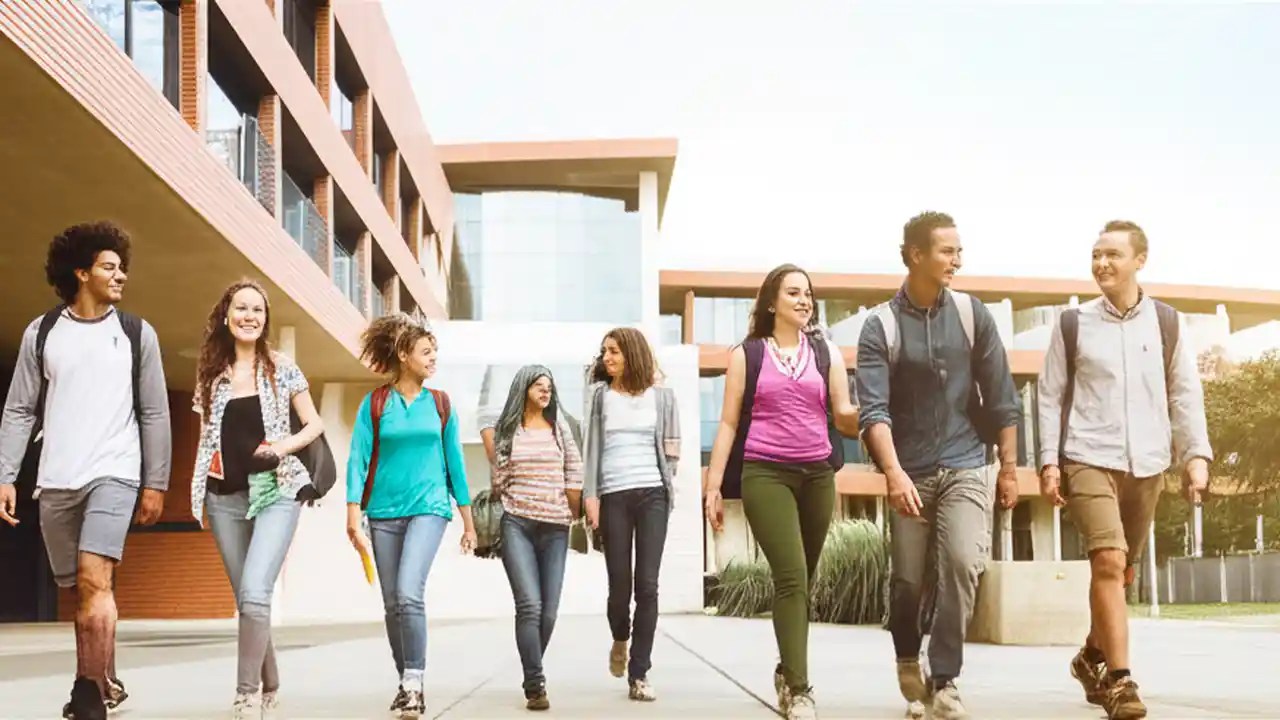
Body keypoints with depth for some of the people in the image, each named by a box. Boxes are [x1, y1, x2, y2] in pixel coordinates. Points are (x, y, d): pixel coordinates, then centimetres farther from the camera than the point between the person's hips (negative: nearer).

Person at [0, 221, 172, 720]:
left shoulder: (137, 333, 4)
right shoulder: (41, 333, 6)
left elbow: (155, 414, 6)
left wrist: (156, 483, 3)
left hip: (115, 475, -3)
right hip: (55, 482, 3)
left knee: (95, 582, -18)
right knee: (81, 592, 12)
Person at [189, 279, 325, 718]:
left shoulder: (282, 369, 1)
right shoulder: (211, 373, 9)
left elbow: (315, 425, 5)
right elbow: (207, 435, 14)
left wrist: (285, 445, -13)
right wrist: (199, 487, 0)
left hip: (274, 492, -4)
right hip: (225, 498, 4)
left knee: (255, 593, -19)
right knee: (246, 600, 8)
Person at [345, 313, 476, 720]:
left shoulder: (440, 404, 6)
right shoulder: (375, 404, 1)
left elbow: (454, 462, 10)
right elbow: (358, 461, -3)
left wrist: (468, 521, 11)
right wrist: (353, 517, -12)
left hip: (428, 508, -1)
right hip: (384, 512, 1)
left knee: (409, 594, -19)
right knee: (393, 604, 7)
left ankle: (415, 681, -11)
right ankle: (406, 683, 21)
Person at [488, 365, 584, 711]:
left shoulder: (560, 429, 9)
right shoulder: (506, 430, 5)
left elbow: (575, 478, 10)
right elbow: (498, 481, 8)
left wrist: (571, 515, 10)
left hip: (555, 528, 2)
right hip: (517, 526, -2)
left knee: (549, 609, -1)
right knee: (530, 605, -16)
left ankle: (533, 676, 17)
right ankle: (536, 684, -16)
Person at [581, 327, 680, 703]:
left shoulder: (661, 396, 11)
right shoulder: (599, 395, 9)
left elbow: (672, 447, 15)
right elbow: (591, 446, 4)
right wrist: (590, 495, -4)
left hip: (653, 493, 0)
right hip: (613, 496, 0)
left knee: (648, 584, -6)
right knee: (619, 582, -1)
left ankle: (639, 674, -3)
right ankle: (620, 640, 31)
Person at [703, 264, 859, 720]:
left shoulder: (827, 354, 12)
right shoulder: (747, 355, 5)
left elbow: (845, 418, 6)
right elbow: (729, 423, 4)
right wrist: (714, 484, -2)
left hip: (816, 474, 4)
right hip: (765, 474, -3)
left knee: (804, 580, 8)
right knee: (791, 577, -15)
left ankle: (787, 670, 26)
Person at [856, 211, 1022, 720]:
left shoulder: (973, 315, 0)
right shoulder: (880, 326, -6)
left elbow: (1001, 398, 5)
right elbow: (874, 409, -15)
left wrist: (1009, 466, 4)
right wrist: (894, 472, -28)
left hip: (965, 466, 1)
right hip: (911, 472, -1)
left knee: (961, 563, -18)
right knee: (908, 580, 5)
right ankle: (909, 665, 33)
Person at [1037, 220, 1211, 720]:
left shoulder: (1166, 323, 6)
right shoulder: (1073, 324, 2)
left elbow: (1186, 394, 6)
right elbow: (1051, 397, 3)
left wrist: (1196, 455, -4)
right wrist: (1049, 461, -3)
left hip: (1147, 464, 3)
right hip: (1088, 460, -3)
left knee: (1122, 570, 13)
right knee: (1108, 561, -17)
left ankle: (1092, 657, 34)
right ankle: (1119, 680, -13)